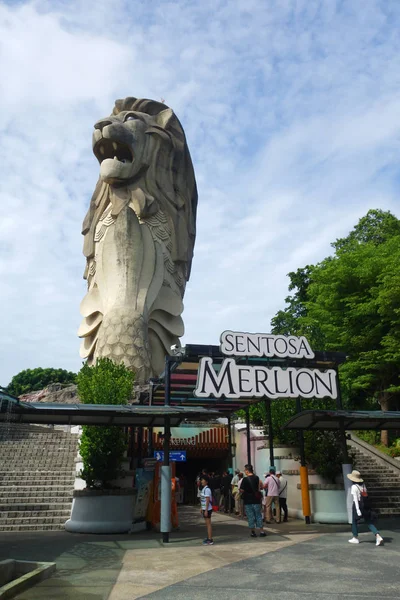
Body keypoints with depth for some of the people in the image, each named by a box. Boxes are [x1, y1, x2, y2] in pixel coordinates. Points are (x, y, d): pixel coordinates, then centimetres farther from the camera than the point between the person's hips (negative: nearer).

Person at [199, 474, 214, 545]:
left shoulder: (207, 489, -18)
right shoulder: (204, 489, 11)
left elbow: (207, 500, -20)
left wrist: (206, 510, -21)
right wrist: (202, 508, 21)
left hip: (207, 509, -9)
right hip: (204, 509, 9)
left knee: (208, 524, -4)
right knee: (207, 524, 16)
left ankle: (210, 540, 2)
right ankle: (208, 538, 25)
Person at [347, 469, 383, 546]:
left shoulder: (354, 487, -12)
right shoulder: (363, 484, 7)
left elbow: (355, 499, -17)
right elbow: (365, 495, 14)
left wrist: (358, 510, -20)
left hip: (358, 505, -6)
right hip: (365, 505, 6)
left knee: (354, 521, 14)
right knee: (369, 522, 8)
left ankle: (355, 538, 21)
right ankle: (378, 536, -10)